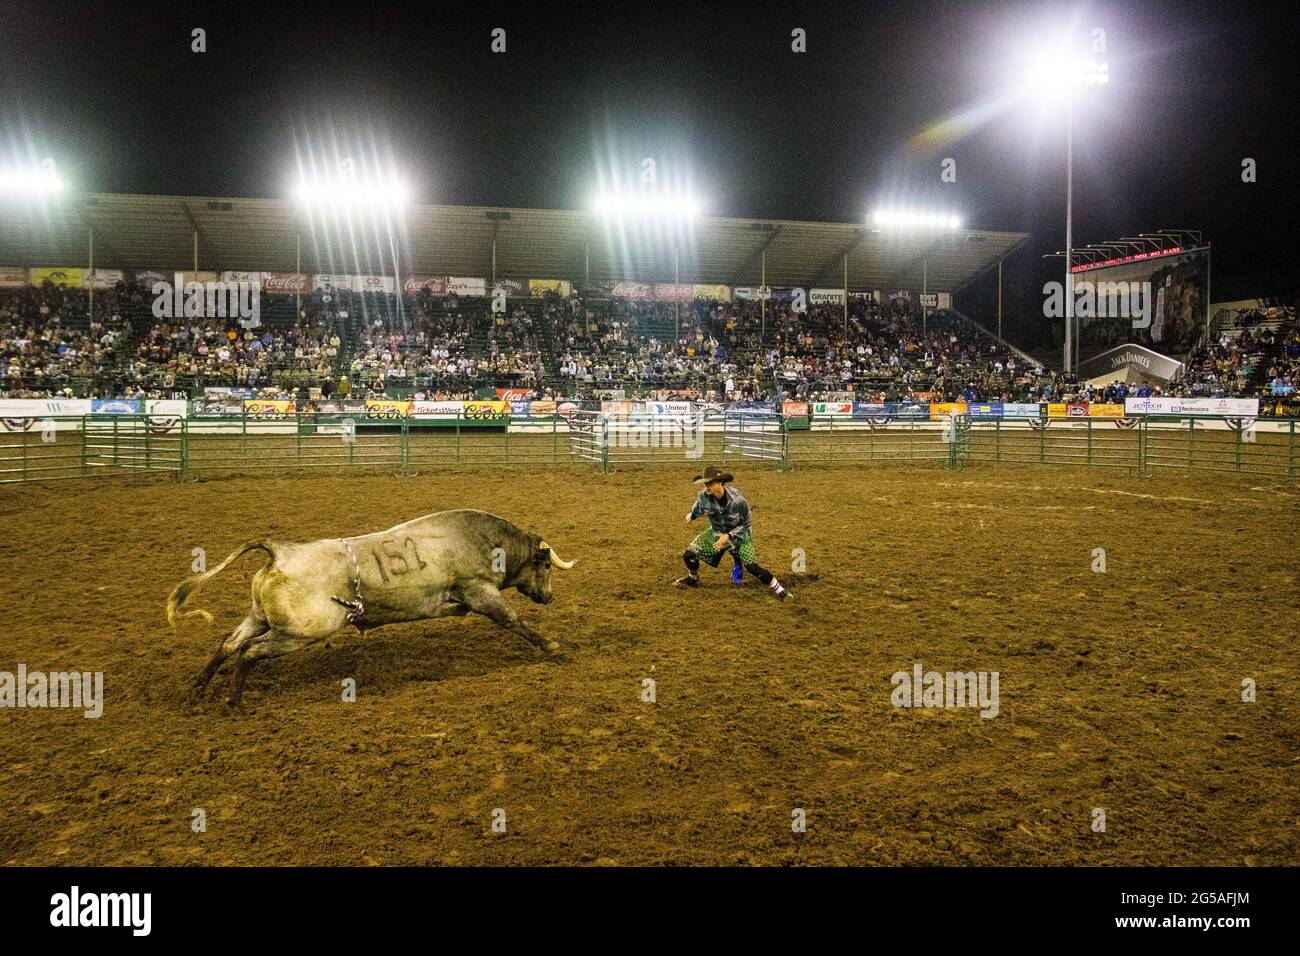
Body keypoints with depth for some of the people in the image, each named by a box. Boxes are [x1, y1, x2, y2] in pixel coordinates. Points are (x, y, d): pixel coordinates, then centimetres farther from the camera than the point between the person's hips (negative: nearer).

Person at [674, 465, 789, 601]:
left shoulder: (737, 500, -31)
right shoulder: (704, 496, -20)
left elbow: (745, 525, -17)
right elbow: (698, 510, 7)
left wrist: (728, 536, -28)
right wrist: (691, 516, 28)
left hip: (739, 534, -4)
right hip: (716, 533, 4)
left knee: (752, 567, -17)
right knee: (689, 554, -4)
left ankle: (779, 591, 1)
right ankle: (693, 579, 28)